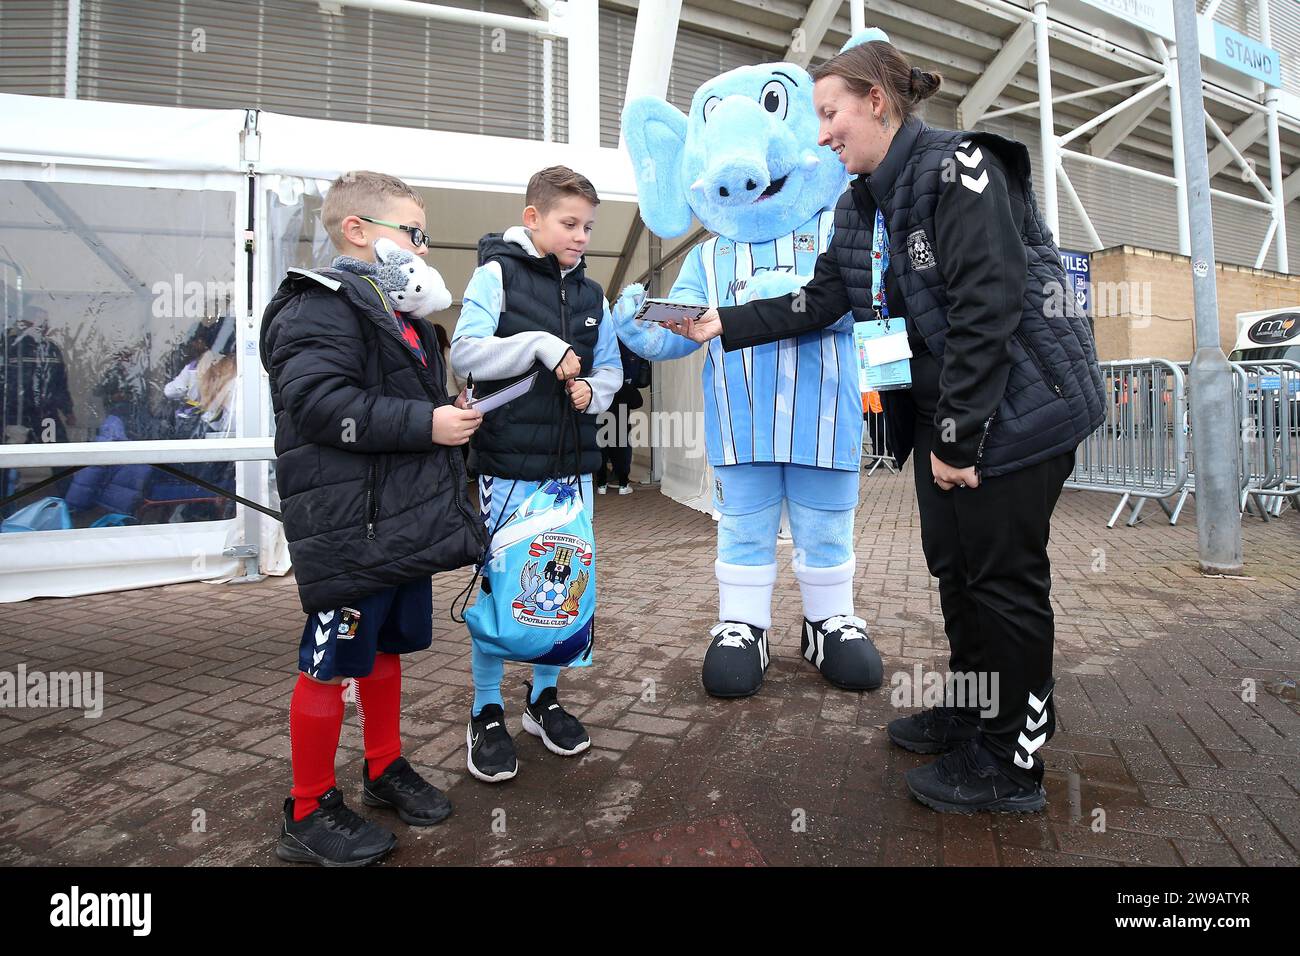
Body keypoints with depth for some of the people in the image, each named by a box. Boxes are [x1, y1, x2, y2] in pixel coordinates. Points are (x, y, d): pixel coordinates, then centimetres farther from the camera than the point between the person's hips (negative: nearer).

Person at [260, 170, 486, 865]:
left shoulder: (392, 309, 21)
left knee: (386, 648, 20)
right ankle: (309, 813, 20)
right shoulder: (320, 305, -12)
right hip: (349, 531, -10)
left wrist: (449, 415, 12)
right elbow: (318, 402, -25)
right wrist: (426, 423, -22)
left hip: (405, 523, 10)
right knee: (331, 665, 3)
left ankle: (384, 768, 38)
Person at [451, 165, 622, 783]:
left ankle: (544, 698, 30)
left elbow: (610, 368, 15)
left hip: (574, 462, 6)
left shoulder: (591, 295, 12)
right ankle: (486, 715, 19)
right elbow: (465, 354, -12)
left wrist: (593, 390, -6)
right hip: (510, 461, -5)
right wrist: (541, 345, -20)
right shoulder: (497, 274, -3)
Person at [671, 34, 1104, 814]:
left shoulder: (958, 167, -15)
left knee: (1004, 578, -1)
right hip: (946, 412, 8)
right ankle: (969, 715, 34)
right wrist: (726, 325, 6)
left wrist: (957, 435, -21)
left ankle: (1011, 765, 16)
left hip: (1019, 406, -8)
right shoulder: (862, 206, 12)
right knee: (955, 566, 15)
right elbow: (818, 303, 12)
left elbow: (986, 307, -22)